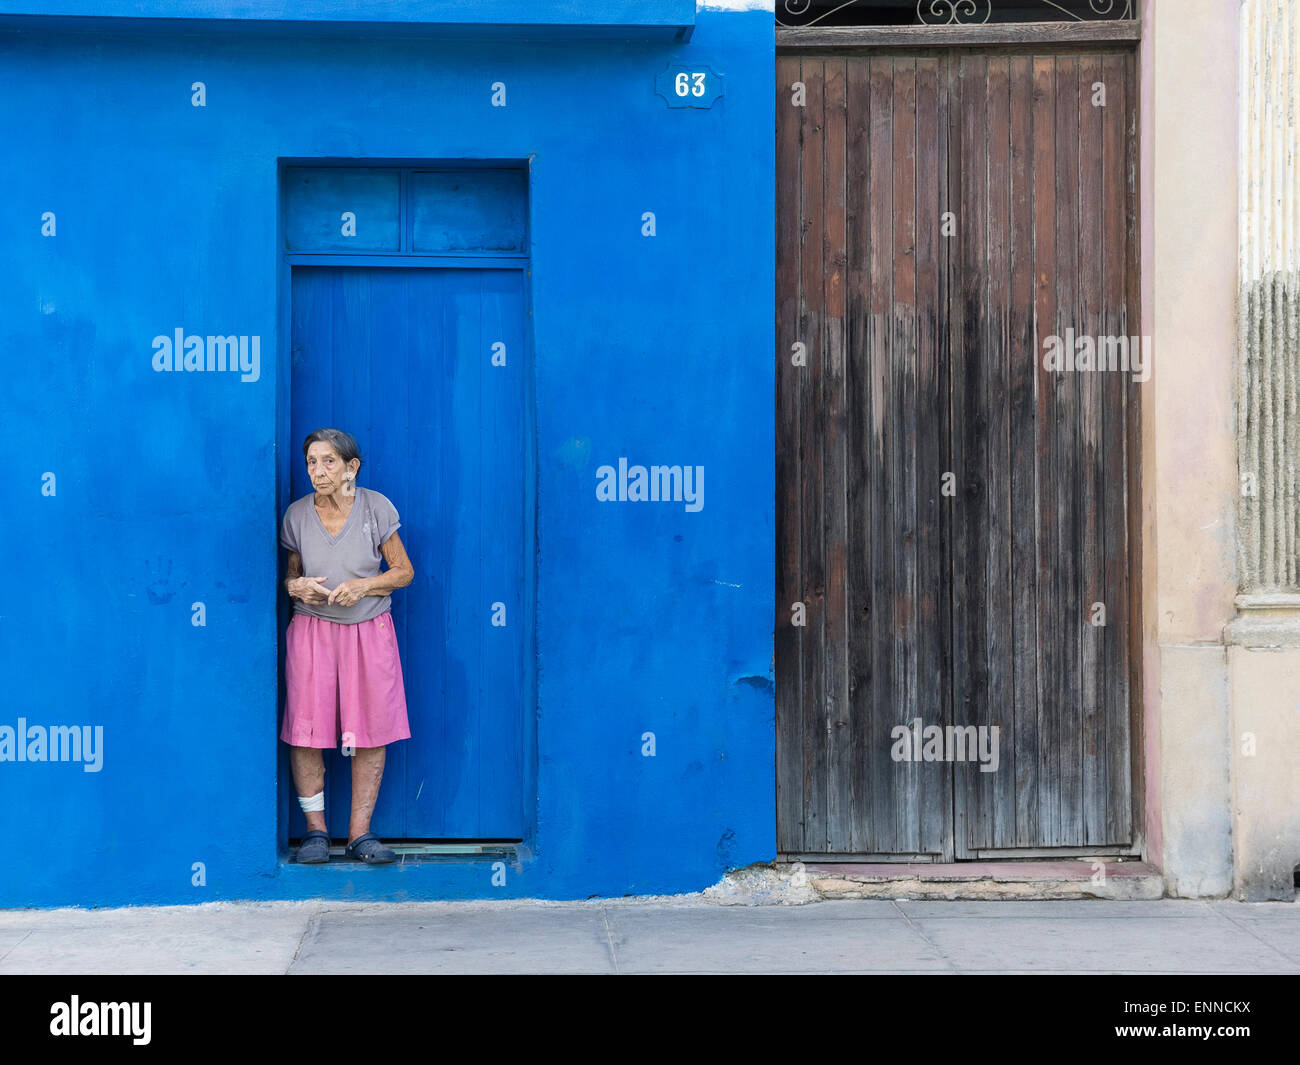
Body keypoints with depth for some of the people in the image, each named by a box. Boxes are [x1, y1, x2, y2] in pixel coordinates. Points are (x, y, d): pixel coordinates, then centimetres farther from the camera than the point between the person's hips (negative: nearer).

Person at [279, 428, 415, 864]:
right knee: (306, 731, -4)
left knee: (371, 731, -1)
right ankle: (315, 829, 10)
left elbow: (404, 571, 2)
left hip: (369, 631, 0)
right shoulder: (296, 514, 0)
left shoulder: (376, 508, -4)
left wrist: (363, 586, -14)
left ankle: (360, 832, 9)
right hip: (312, 631, 0)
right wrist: (295, 586, -10)